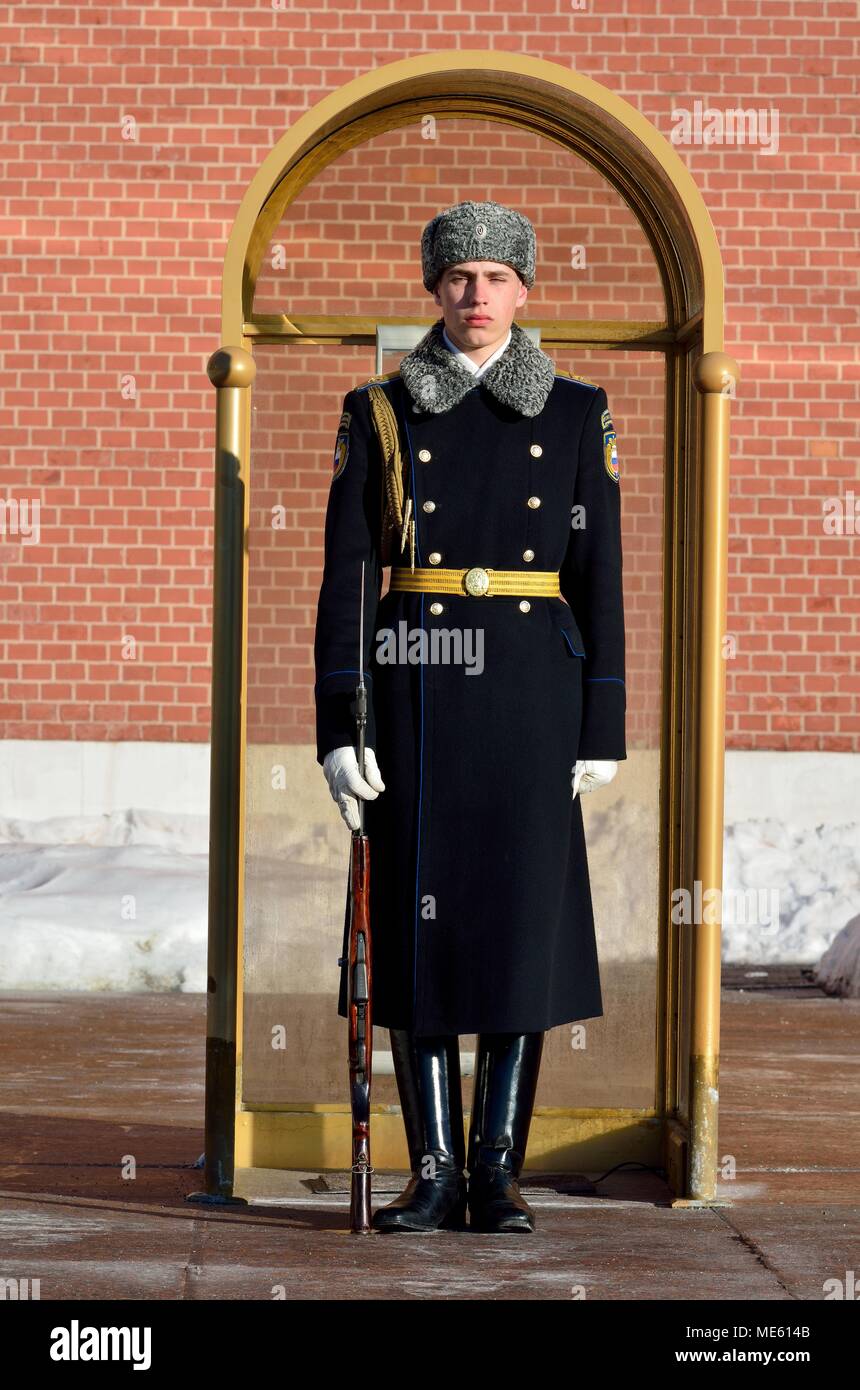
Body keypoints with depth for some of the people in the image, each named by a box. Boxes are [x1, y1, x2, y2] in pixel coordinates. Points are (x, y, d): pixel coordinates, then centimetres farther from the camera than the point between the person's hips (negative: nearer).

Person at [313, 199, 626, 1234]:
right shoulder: (379, 413, 5)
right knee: (420, 918, 0)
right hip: (415, 695, 0)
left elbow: (599, 581, 5)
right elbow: (345, 577, 2)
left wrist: (602, 729, 0)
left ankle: (497, 1170, 8)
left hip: (531, 694, 0)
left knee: (523, 919, -1)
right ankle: (434, 1175, 8)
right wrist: (338, 727, -5)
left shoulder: (576, 413, 7)